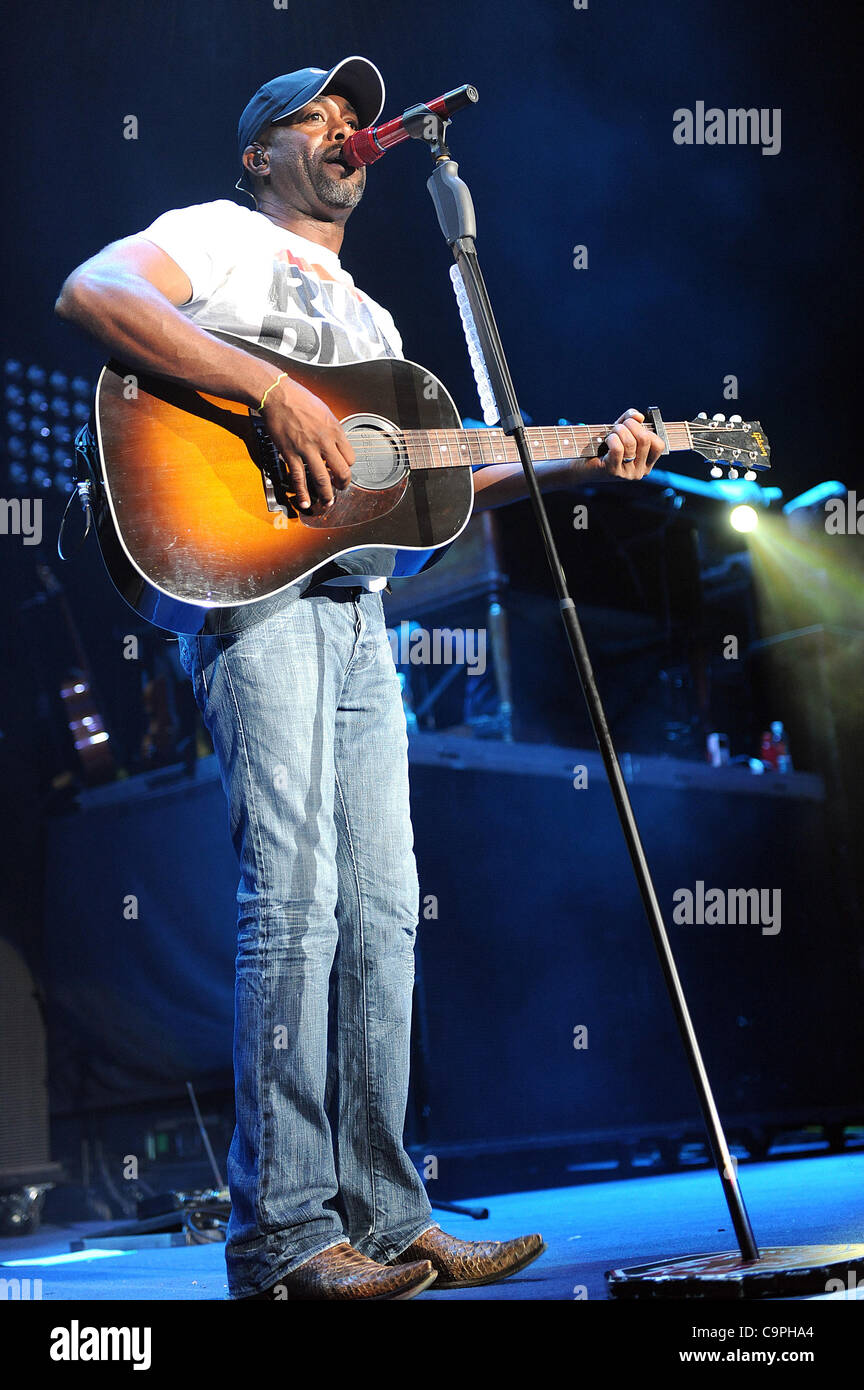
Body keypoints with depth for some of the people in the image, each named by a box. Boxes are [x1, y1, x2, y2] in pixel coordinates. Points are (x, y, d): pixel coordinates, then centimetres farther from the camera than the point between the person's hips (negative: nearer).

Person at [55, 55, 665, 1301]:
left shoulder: (371, 318, 29)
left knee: (381, 912, 4)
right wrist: (273, 391, -22)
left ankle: (378, 1214, 8)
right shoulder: (222, 237, 5)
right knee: (296, 898, -16)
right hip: (252, 588, -8)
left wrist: (575, 464, 13)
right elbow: (93, 291, -16)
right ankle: (283, 1235, -14)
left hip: (358, 608, 8)